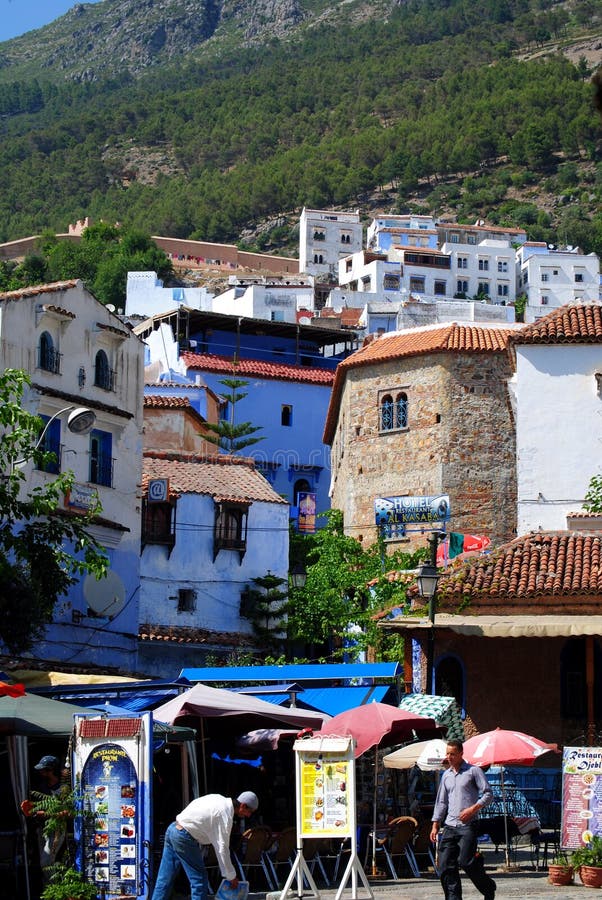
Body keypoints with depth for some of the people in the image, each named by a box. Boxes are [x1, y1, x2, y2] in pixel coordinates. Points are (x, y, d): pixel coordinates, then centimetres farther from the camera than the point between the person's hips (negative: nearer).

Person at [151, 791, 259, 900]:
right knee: (199, 879, -1)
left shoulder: (218, 799, 12)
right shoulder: (225, 814, -13)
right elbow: (222, 848, -13)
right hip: (184, 837, -9)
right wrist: (231, 876, -5)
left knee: (165, 879, 10)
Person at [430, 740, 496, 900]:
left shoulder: (473, 771, 2)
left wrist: (473, 809, -15)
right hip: (449, 826, 6)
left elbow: (488, 794, -2)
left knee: (465, 861, -16)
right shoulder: (446, 775, 19)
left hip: (467, 825, -6)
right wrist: (435, 825, 14)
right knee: (446, 866, -3)